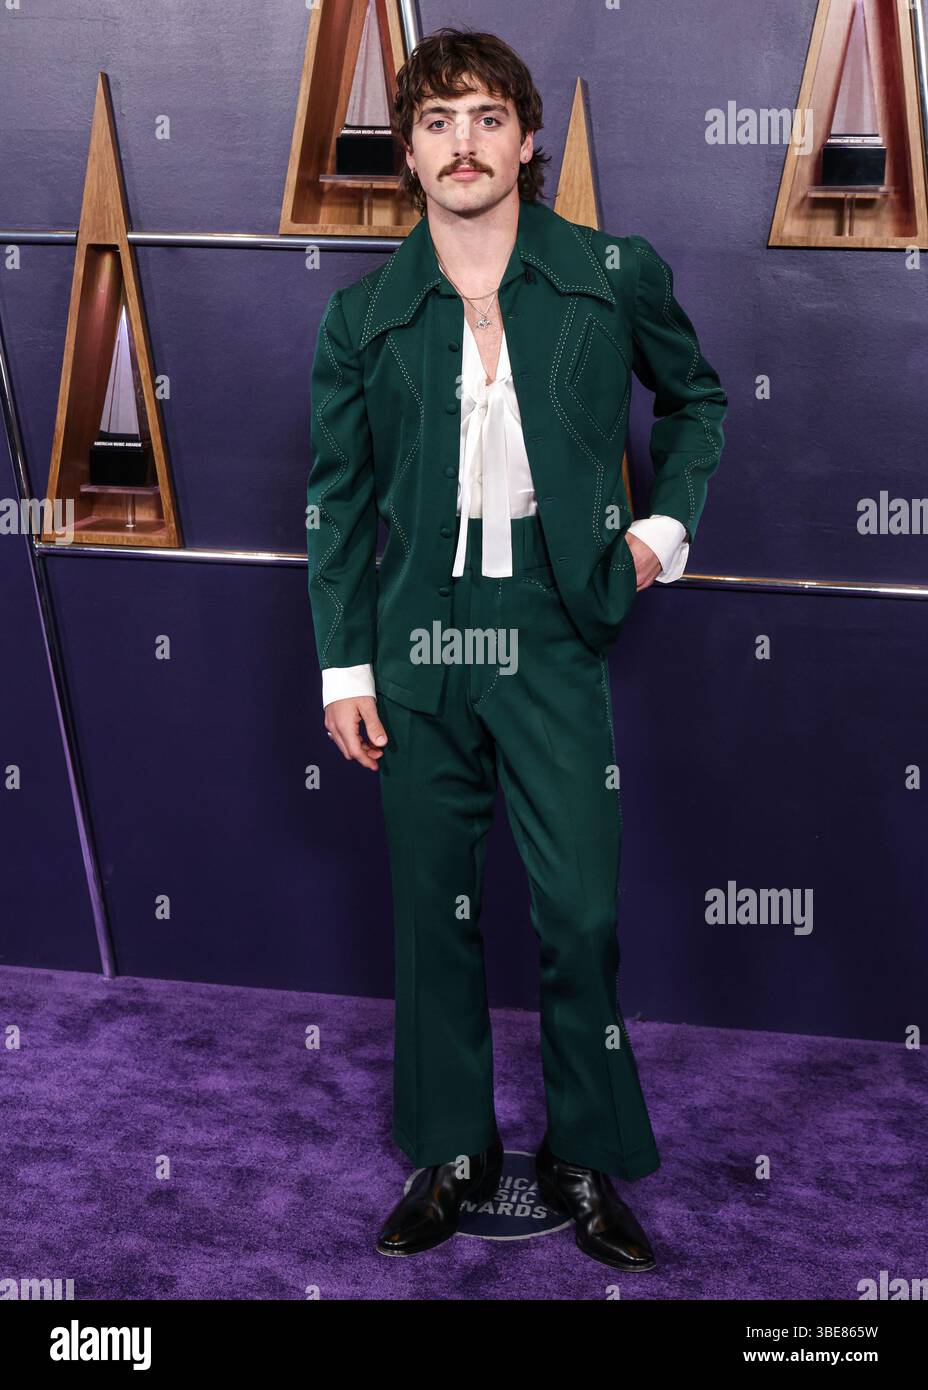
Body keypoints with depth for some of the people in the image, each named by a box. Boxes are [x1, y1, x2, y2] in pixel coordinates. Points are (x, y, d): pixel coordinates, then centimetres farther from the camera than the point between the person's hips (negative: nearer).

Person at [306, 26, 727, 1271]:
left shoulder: (617, 278, 3)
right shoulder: (365, 313, 6)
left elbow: (698, 398, 20)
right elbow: (336, 499, 7)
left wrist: (666, 523, 5)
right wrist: (342, 666, 2)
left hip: (555, 643, -1)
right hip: (416, 650, 2)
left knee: (581, 915, 0)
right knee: (434, 914, 10)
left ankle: (586, 1162, 23)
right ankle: (454, 1155, 28)